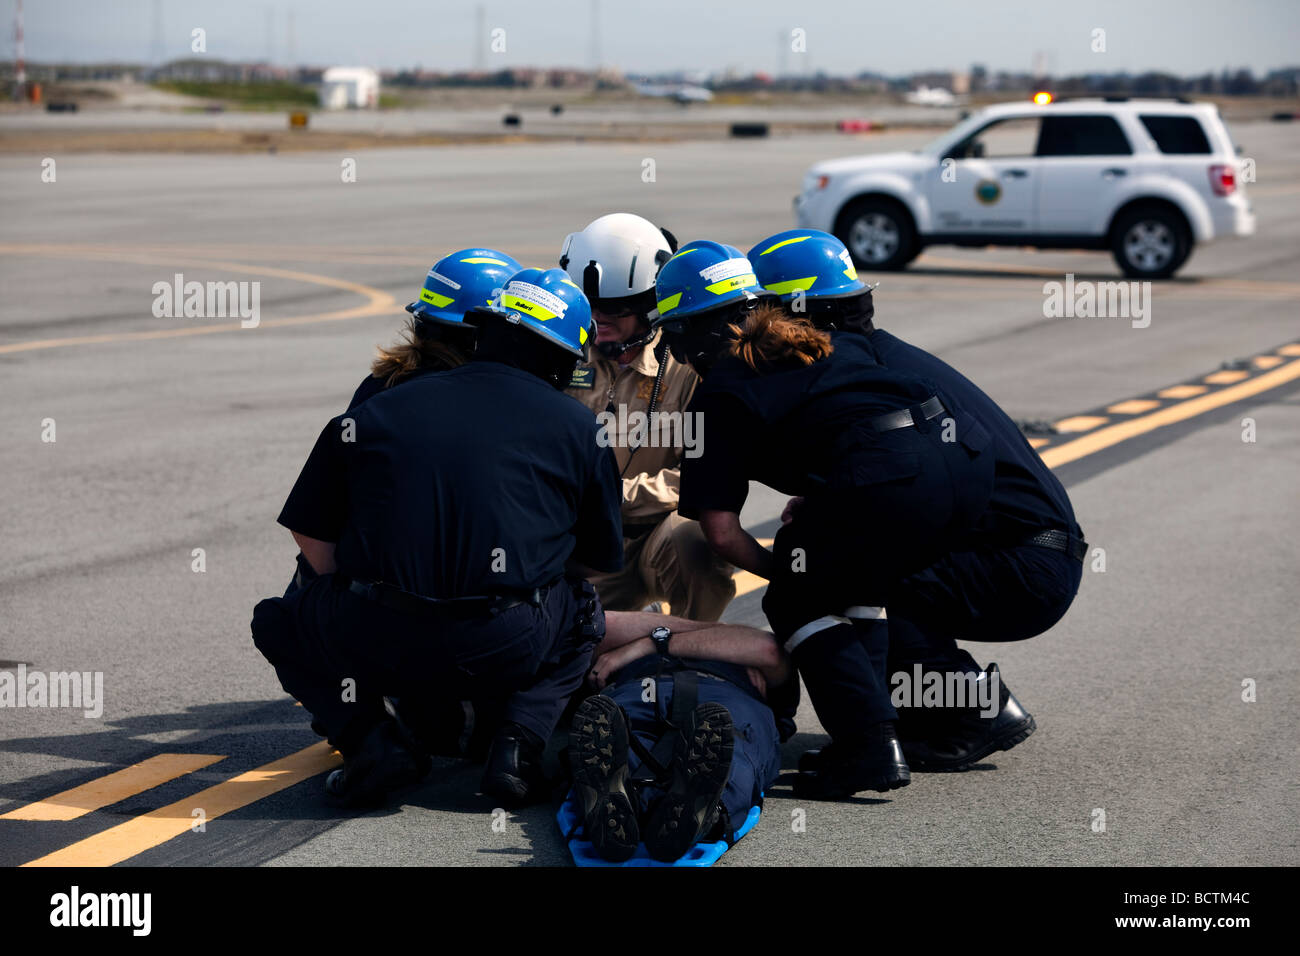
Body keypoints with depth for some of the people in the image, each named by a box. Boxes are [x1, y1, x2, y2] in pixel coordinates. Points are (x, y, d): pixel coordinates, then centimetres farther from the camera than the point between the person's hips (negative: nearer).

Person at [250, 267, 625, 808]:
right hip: (506, 652, 0)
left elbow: (311, 533, 16)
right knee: (581, 612, 34)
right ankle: (523, 734, 7)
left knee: (277, 622, 30)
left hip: (380, 648, 0)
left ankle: (371, 739, 5)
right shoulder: (578, 427, 10)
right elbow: (598, 559, 19)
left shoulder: (375, 413, 12)